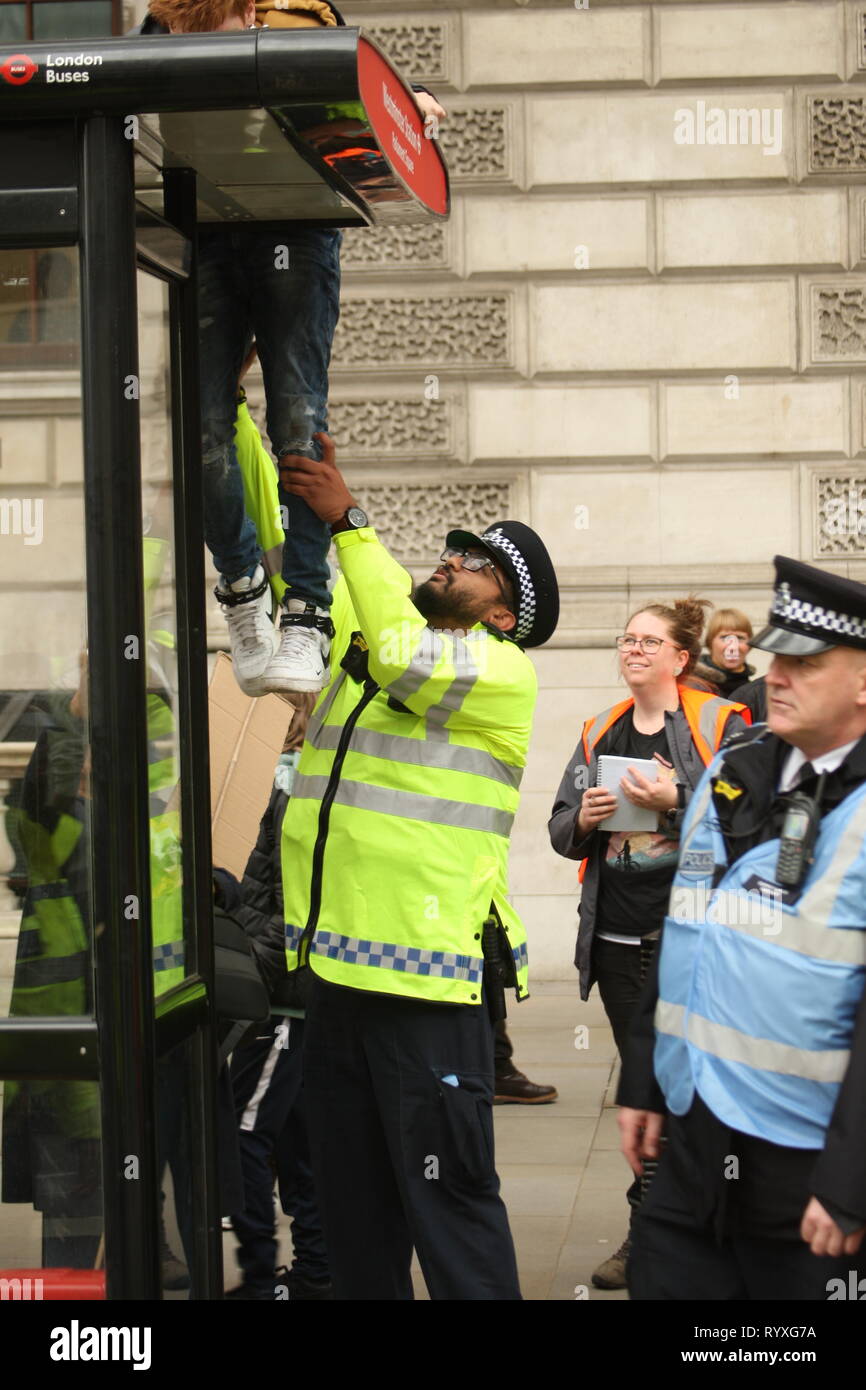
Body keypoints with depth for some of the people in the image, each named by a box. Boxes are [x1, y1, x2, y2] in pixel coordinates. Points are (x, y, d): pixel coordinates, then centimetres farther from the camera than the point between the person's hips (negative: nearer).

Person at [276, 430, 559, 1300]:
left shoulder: (504, 670, -6)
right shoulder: (361, 640, 15)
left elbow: (408, 658, -23)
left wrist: (348, 520, -17)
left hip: (426, 982, -7)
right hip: (337, 968, 7)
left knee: (448, 1197, -3)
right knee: (352, 1201, 17)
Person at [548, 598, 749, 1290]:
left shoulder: (720, 725, -2)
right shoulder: (600, 733, 15)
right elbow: (561, 832, 17)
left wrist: (676, 801, -19)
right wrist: (583, 820, -5)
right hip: (617, 935, 5)